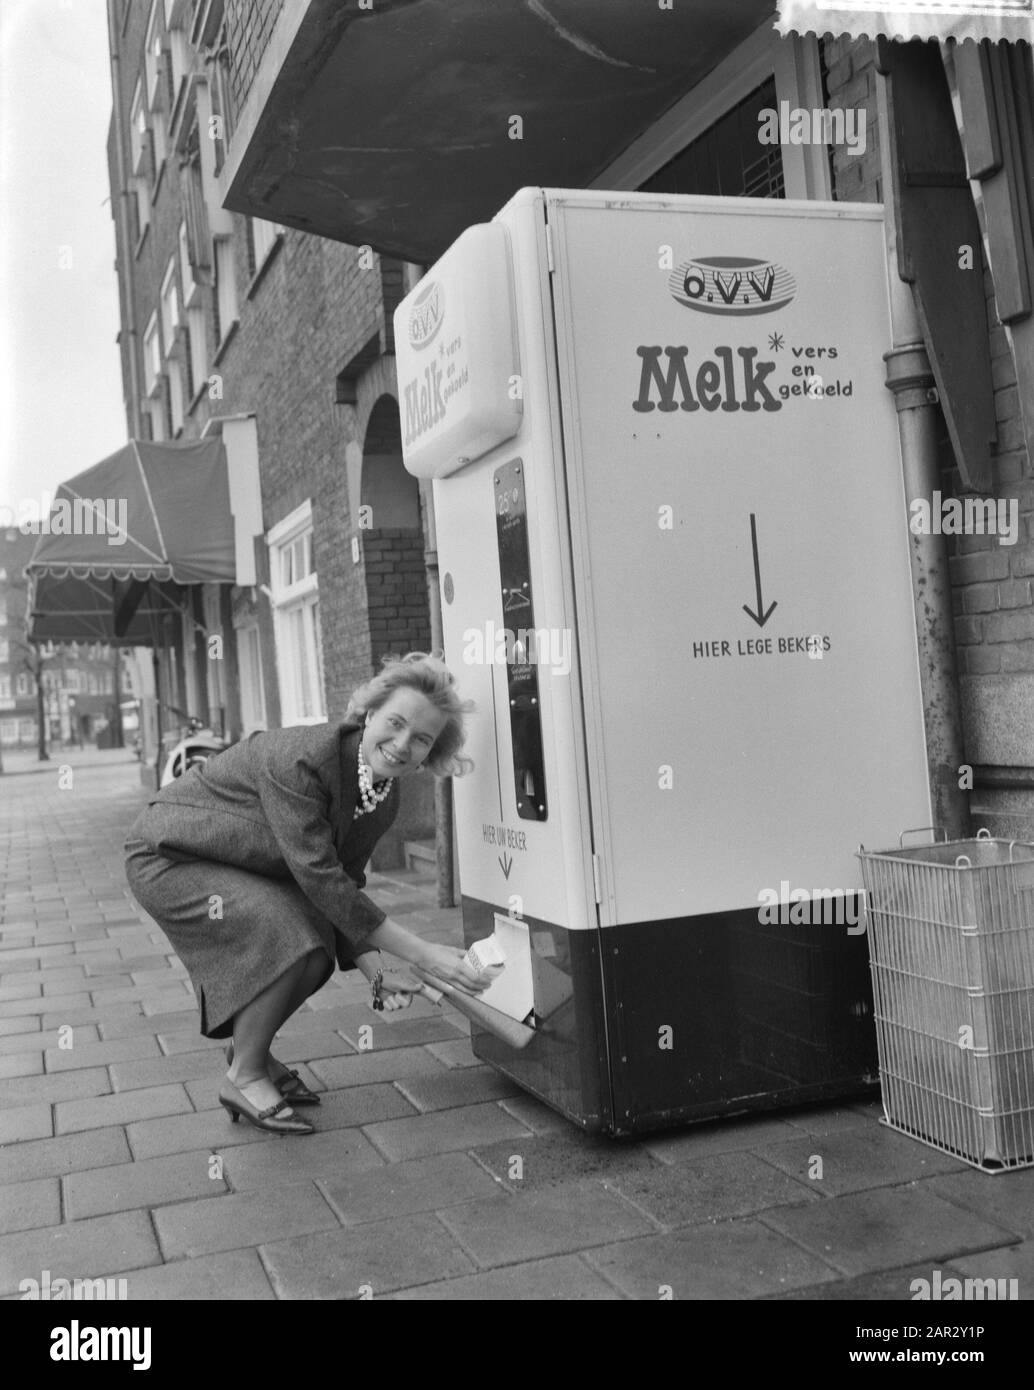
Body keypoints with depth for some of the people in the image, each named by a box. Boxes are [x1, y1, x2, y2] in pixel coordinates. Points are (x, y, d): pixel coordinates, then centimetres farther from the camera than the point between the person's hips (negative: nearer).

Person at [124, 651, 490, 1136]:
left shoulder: (386, 797, -7)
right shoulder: (300, 759, -34)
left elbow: (343, 886, 1)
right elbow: (320, 878, -36)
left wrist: (376, 972, -15)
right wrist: (421, 954, -36)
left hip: (238, 868, 8)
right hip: (167, 858, -8)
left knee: (317, 951, -8)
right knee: (291, 940, -24)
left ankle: (250, 1047, 17)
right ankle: (244, 1078, -5)